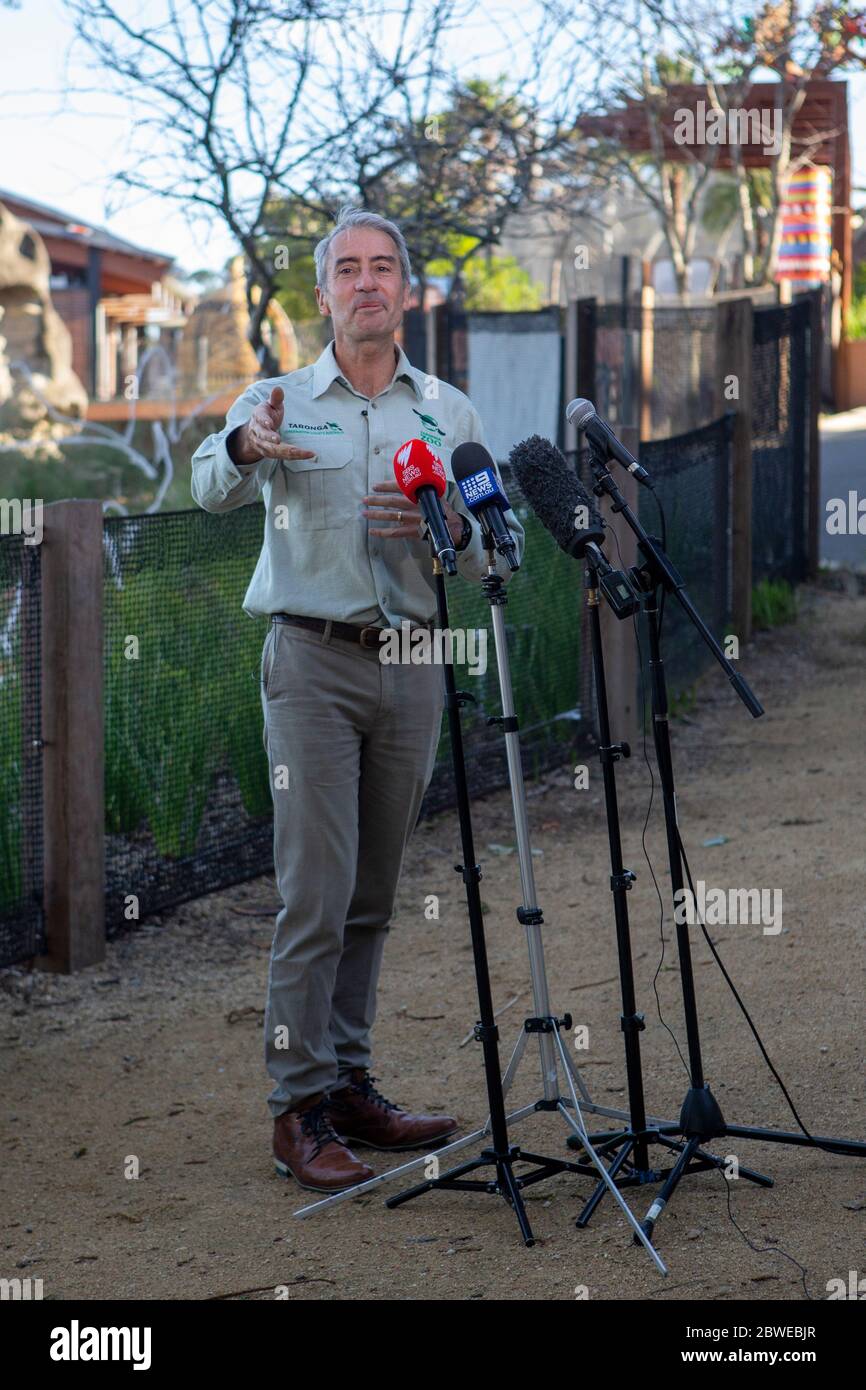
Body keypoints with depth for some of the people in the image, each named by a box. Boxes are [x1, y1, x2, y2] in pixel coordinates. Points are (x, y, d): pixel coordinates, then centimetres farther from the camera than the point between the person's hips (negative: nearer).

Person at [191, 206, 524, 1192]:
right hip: (313, 664, -4)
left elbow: (497, 552, 10)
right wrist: (246, 447, -40)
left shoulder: (449, 413, 12)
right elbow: (211, 488, -17)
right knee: (317, 891, -10)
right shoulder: (279, 401, 3)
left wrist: (449, 525, -13)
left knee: (373, 898, 9)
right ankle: (298, 1107, -6)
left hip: (410, 667, 4)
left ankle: (349, 1085, 17)